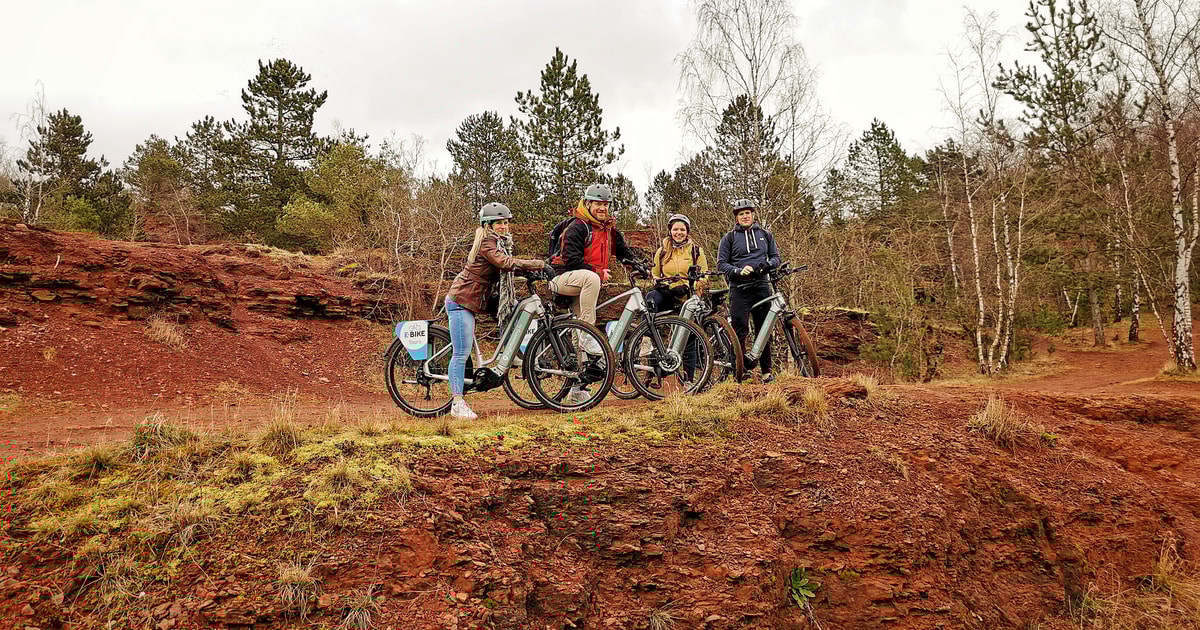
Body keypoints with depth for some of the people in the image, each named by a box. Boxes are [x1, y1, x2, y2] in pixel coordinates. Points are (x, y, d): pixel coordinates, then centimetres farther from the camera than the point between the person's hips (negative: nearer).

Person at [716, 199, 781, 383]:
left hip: (762, 286, 3)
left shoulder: (765, 235, 15)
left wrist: (767, 265, -7)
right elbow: (721, 264, 2)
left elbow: (775, 257, 16)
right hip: (739, 288, -2)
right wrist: (739, 271, -16)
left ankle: (767, 371, 13)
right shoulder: (729, 238, 6)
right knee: (740, 330, -8)